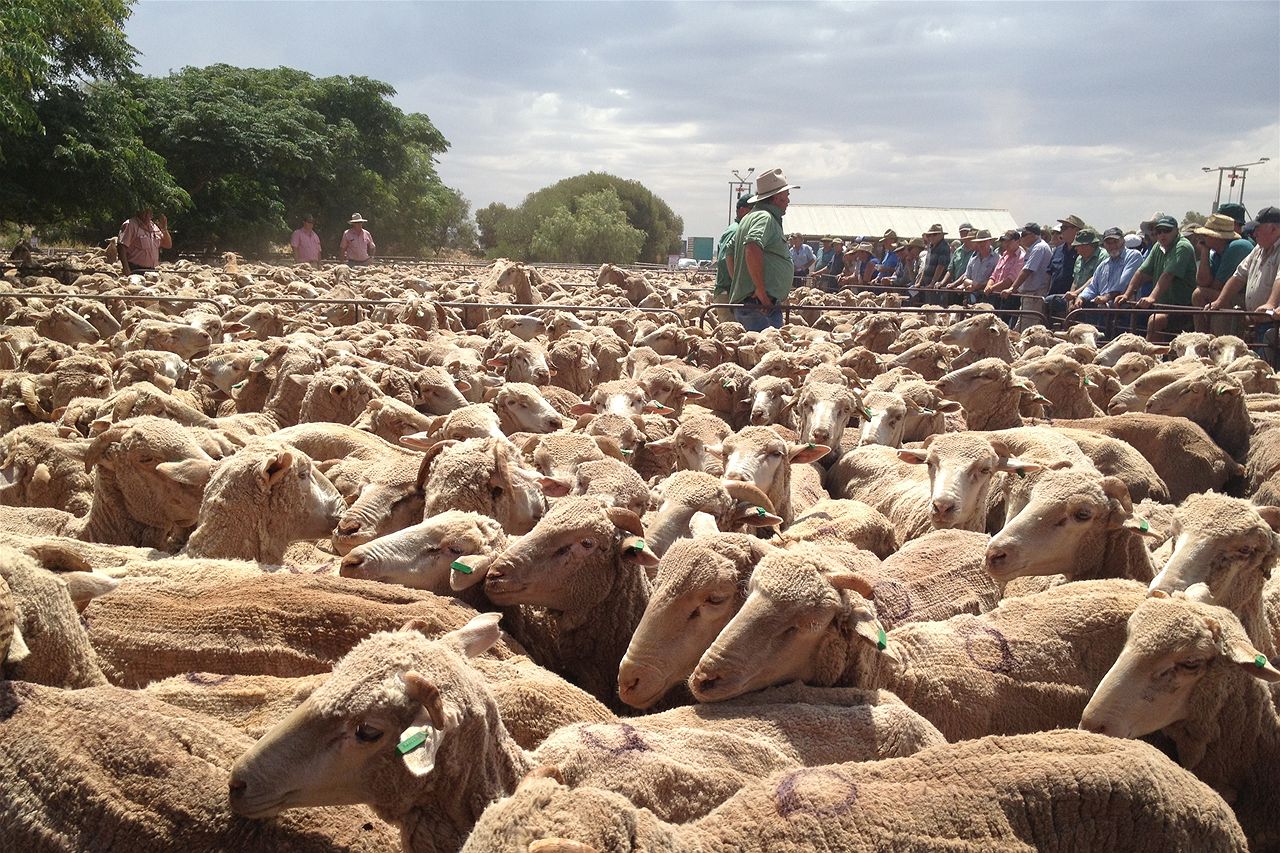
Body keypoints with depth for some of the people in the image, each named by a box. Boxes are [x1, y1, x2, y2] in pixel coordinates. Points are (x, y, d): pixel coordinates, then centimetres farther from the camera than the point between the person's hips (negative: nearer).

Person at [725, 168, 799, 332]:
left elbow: (730, 255, 27)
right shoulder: (766, 217, -9)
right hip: (762, 306, -10)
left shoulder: (749, 217, 22)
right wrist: (761, 289, -24)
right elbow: (752, 248, -27)